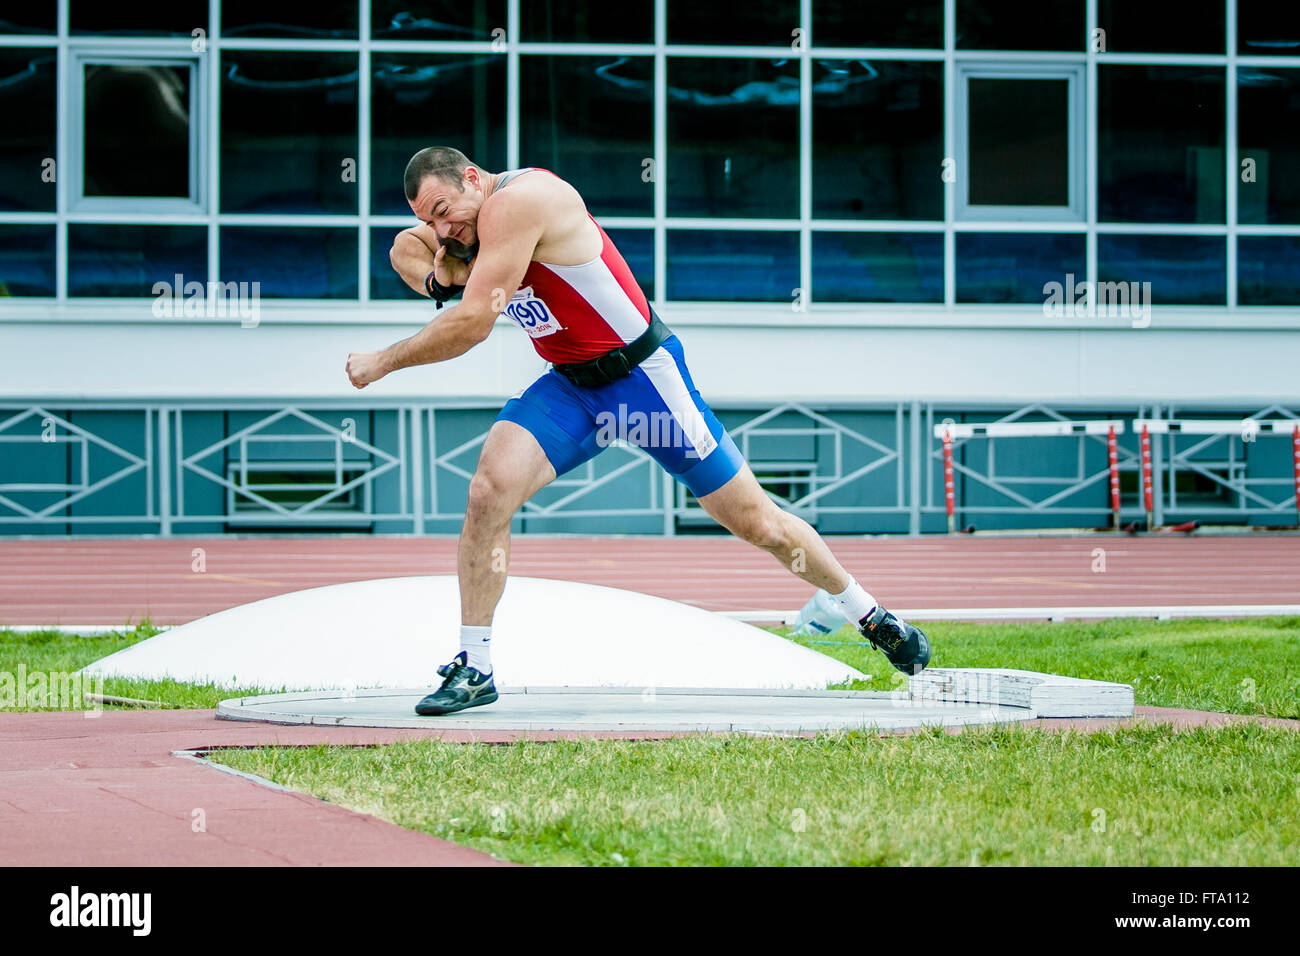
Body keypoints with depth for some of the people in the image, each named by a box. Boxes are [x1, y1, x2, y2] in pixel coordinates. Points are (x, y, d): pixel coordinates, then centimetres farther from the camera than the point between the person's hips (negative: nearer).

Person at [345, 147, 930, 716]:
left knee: (756, 522, 2)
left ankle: (870, 615, 24)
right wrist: (439, 276, -5)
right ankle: (473, 669, -10)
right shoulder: (469, 217, 1)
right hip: (569, 386, 7)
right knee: (491, 487, -18)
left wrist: (380, 363, -18)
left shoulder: (518, 201, -26)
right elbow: (406, 246, 19)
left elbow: (472, 324, -29)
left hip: (642, 374, -7)